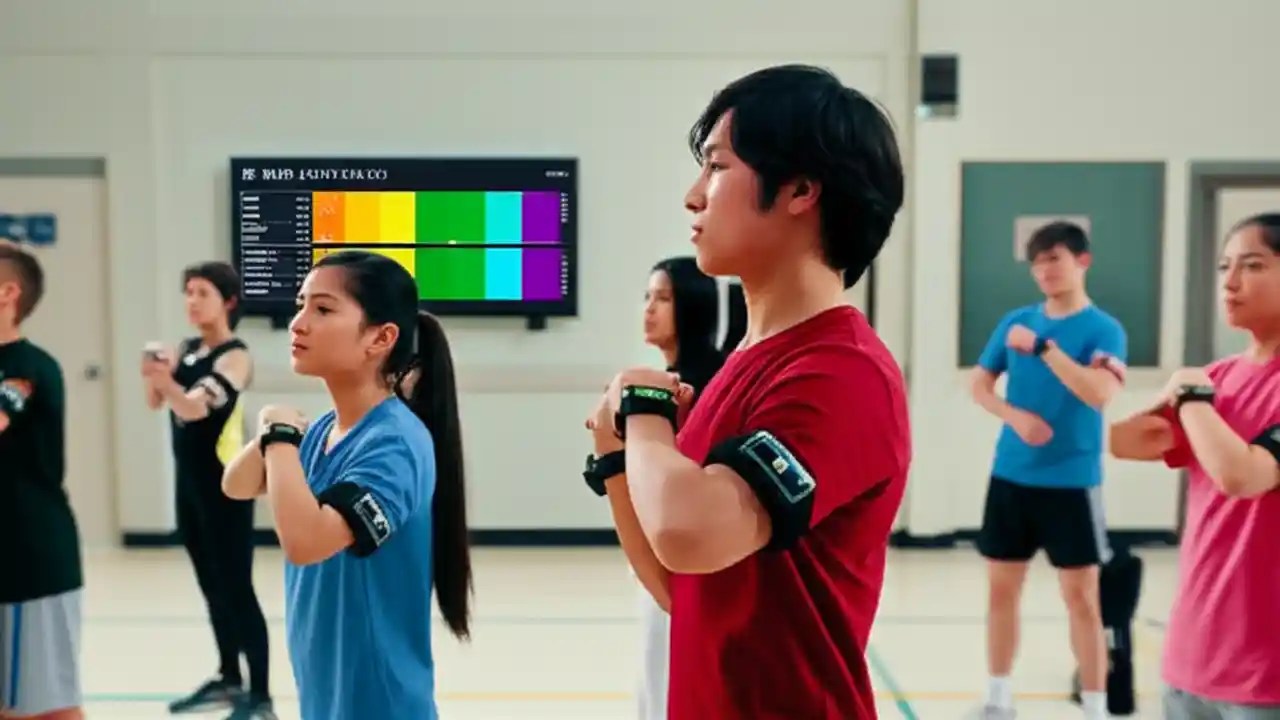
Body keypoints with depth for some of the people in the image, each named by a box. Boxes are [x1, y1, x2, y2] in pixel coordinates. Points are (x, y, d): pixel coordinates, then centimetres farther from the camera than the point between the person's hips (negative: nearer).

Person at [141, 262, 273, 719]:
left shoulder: (235, 357, -13)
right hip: (190, 483, 8)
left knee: (237, 589, -6)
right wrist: (154, 375, -16)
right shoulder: (187, 350, 10)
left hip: (225, 487, -8)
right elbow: (156, 402, 3)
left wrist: (166, 378, -46)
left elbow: (194, 408, -27)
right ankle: (228, 680, 31)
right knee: (212, 588, 17)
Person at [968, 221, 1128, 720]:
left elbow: (1100, 394, -22)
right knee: (1001, 589, 10)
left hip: (1072, 482, -4)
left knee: (1081, 597, 1)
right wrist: (1016, 416, -9)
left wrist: (1042, 347, -24)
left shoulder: (1104, 330, -6)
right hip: (1010, 477, 4)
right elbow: (980, 385, 10)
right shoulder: (1016, 322, 7)